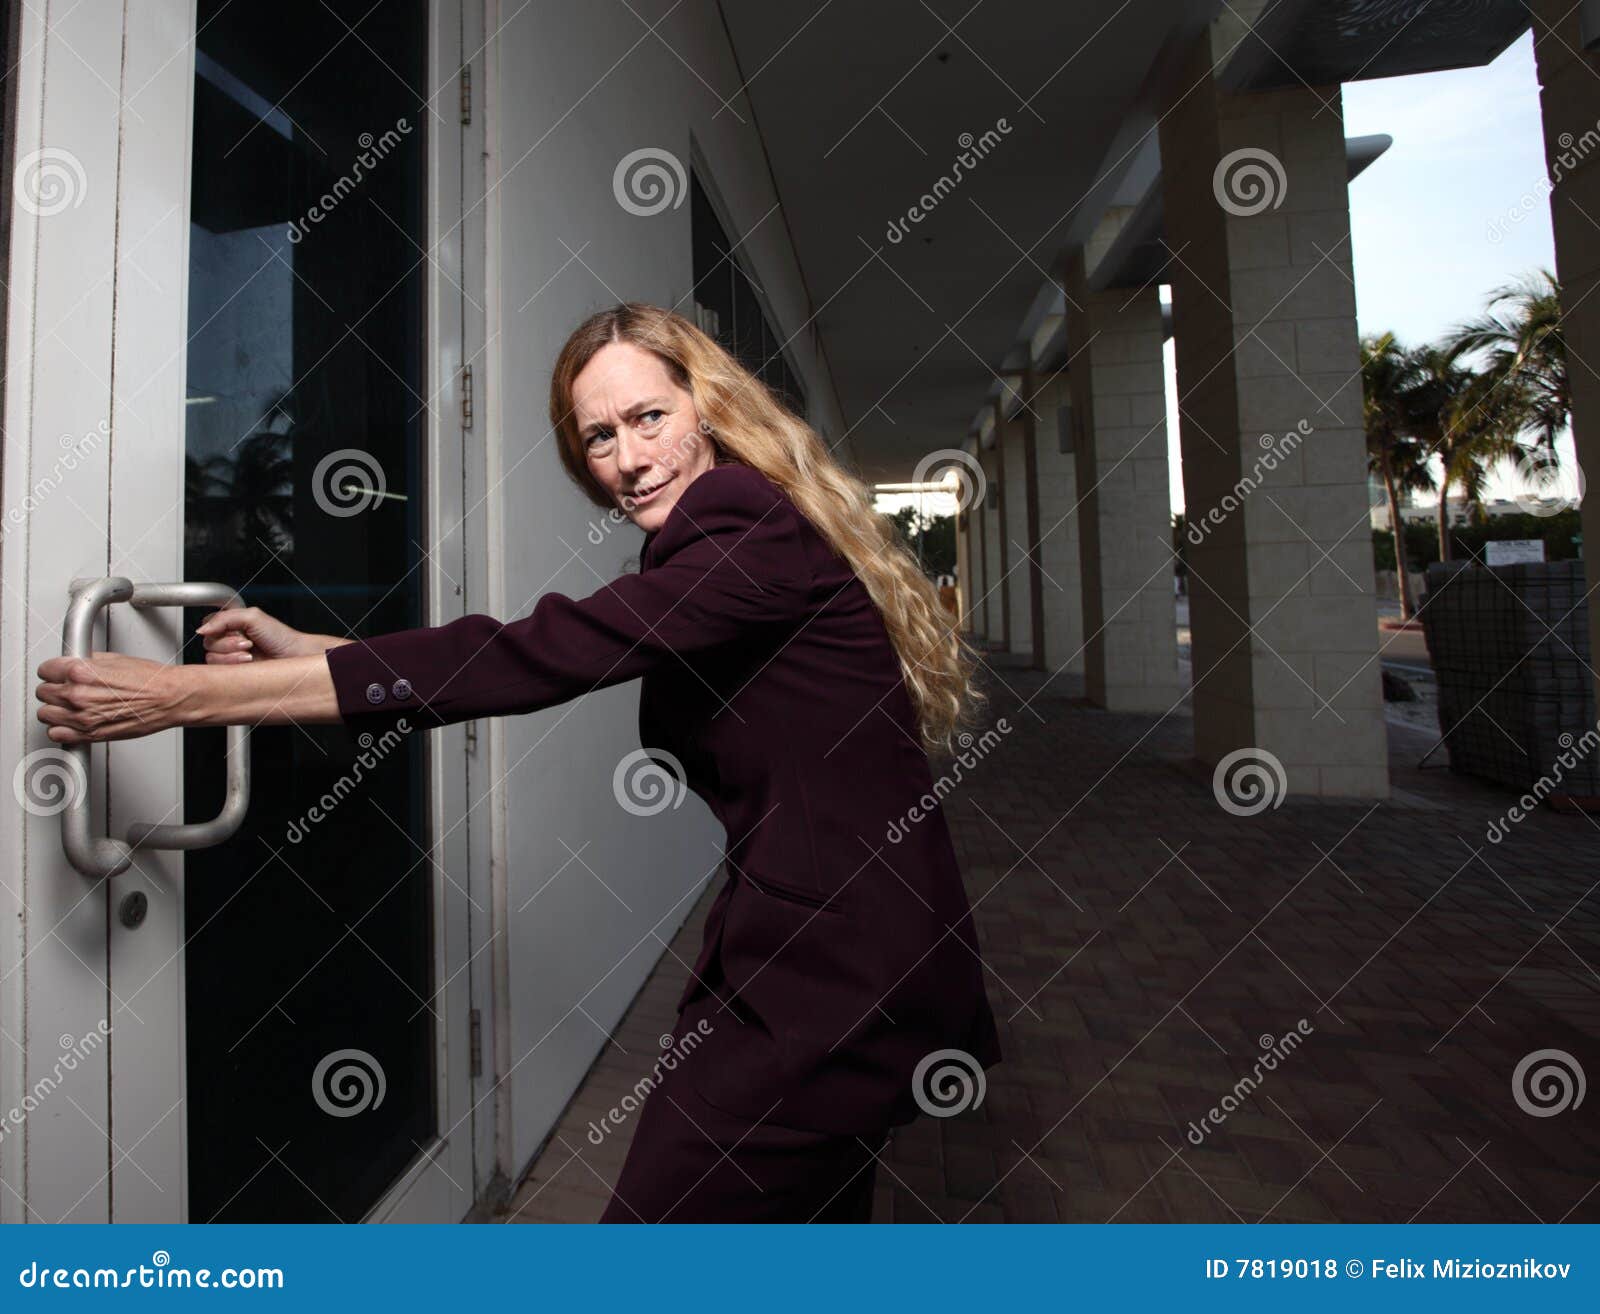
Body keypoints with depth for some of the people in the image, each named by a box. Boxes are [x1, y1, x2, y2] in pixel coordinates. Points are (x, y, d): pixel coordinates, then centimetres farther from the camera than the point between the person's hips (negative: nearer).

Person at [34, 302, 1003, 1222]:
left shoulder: (762, 528, -17)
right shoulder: (721, 538, 13)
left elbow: (531, 660, -24)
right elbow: (548, 659, 12)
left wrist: (183, 695, -18)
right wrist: (301, 650, 9)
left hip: (836, 975, -9)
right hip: (808, 955, 9)